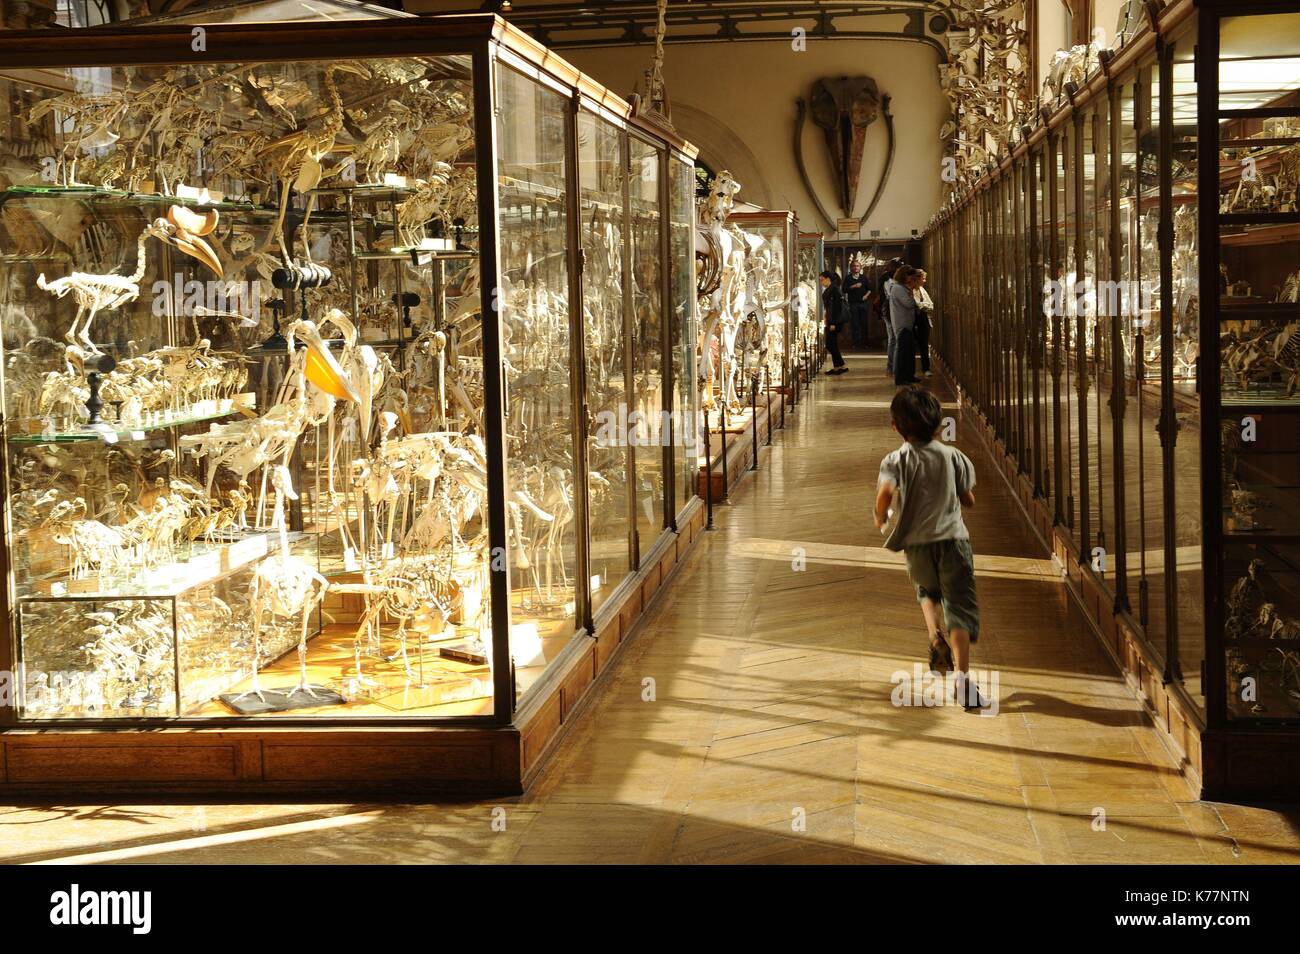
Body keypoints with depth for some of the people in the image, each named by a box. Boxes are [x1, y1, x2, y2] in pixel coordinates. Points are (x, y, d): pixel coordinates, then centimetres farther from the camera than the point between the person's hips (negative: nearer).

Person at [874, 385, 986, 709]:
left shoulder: (896, 459, -3)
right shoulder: (952, 455, 4)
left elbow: (886, 491, -21)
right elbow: (968, 499, 9)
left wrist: (880, 518, -3)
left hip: (916, 543, 1)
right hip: (952, 537, -1)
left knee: (928, 591, 31)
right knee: (959, 606, -3)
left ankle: (935, 634, 4)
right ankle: (963, 679, -14)